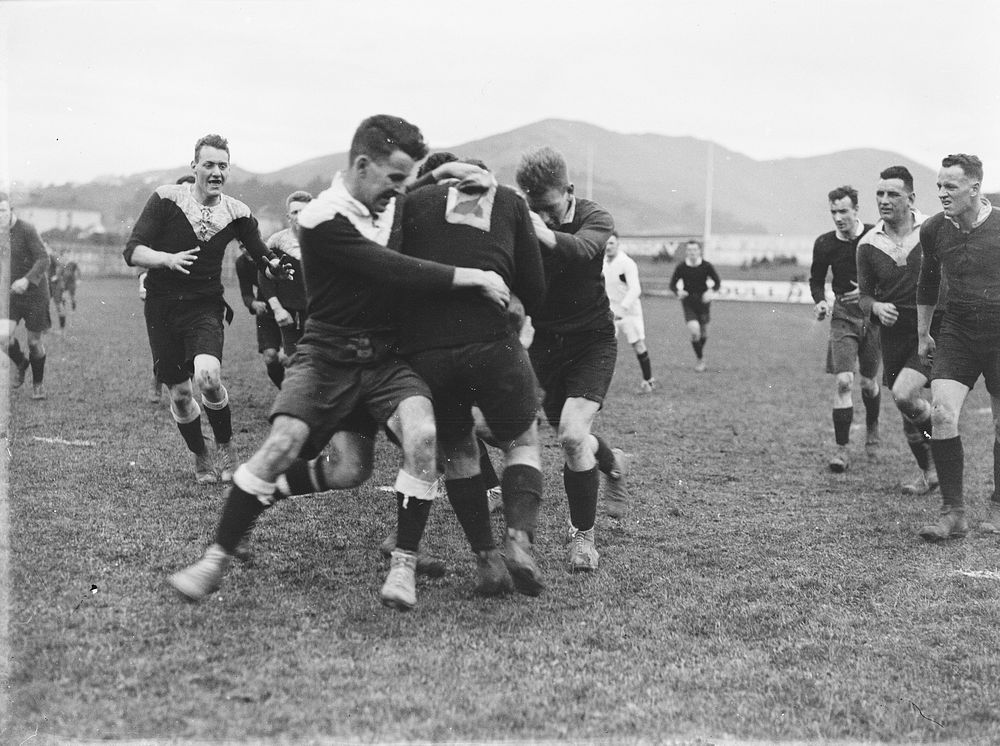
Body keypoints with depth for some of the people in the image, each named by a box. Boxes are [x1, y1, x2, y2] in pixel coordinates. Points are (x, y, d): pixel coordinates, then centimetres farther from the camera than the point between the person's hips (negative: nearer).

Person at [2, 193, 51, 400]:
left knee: (34, 341, 2)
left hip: (34, 292, -4)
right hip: (10, 294, 4)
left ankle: (38, 383, 25)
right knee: (5, 335, -15)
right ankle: (20, 364, 17)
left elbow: (43, 259, -20)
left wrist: (27, 279, -33)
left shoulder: (27, 230, -15)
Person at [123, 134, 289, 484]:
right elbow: (132, 252, -11)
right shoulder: (166, 199, -9)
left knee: (208, 376, -25)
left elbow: (262, 255, 9)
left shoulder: (236, 213, -1)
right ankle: (200, 457, 29)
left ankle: (225, 446, 0)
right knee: (179, 394, 3)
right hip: (162, 307, 0)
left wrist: (277, 265, -14)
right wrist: (168, 259, -30)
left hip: (205, 307, 0)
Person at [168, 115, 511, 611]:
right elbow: (396, 272, -24)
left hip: (385, 356, 5)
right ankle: (216, 559, -4)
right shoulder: (322, 221, -15)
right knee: (283, 443, -22)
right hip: (328, 356, -4)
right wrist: (476, 278, -21)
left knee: (422, 435, -22)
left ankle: (404, 565, -7)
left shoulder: (393, 206, 6)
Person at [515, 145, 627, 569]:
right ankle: (612, 465, 46)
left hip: (592, 339, -3)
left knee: (572, 434, -20)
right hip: (545, 341, 3)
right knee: (570, 438, 10)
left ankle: (583, 535, -2)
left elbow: (582, 249, -38)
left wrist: (546, 234, -59)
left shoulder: (595, 219, -15)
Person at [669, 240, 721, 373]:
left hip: (703, 302, 2)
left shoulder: (707, 266, -8)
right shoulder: (681, 267, -9)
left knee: (704, 332, 12)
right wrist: (678, 292, -22)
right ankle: (700, 360, 1)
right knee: (694, 330, -18)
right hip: (688, 303, -1)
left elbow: (717, 282, 1)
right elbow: (672, 285, 0)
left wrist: (711, 292, -20)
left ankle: (701, 355, 41)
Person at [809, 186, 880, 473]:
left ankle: (872, 429, 40)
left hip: (874, 313, 0)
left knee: (868, 382, 9)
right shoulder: (825, 244, -3)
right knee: (843, 381, -13)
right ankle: (841, 448, -6)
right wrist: (820, 301, -6)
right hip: (843, 316, 1)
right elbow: (816, 279, 12)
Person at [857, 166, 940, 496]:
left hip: (933, 330, -4)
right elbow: (864, 295, 7)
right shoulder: (868, 244, 0)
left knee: (903, 395, -23)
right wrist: (877, 307, -14)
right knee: (906, 407, 11)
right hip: (894, 333, 4)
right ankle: (928, 472, 34)